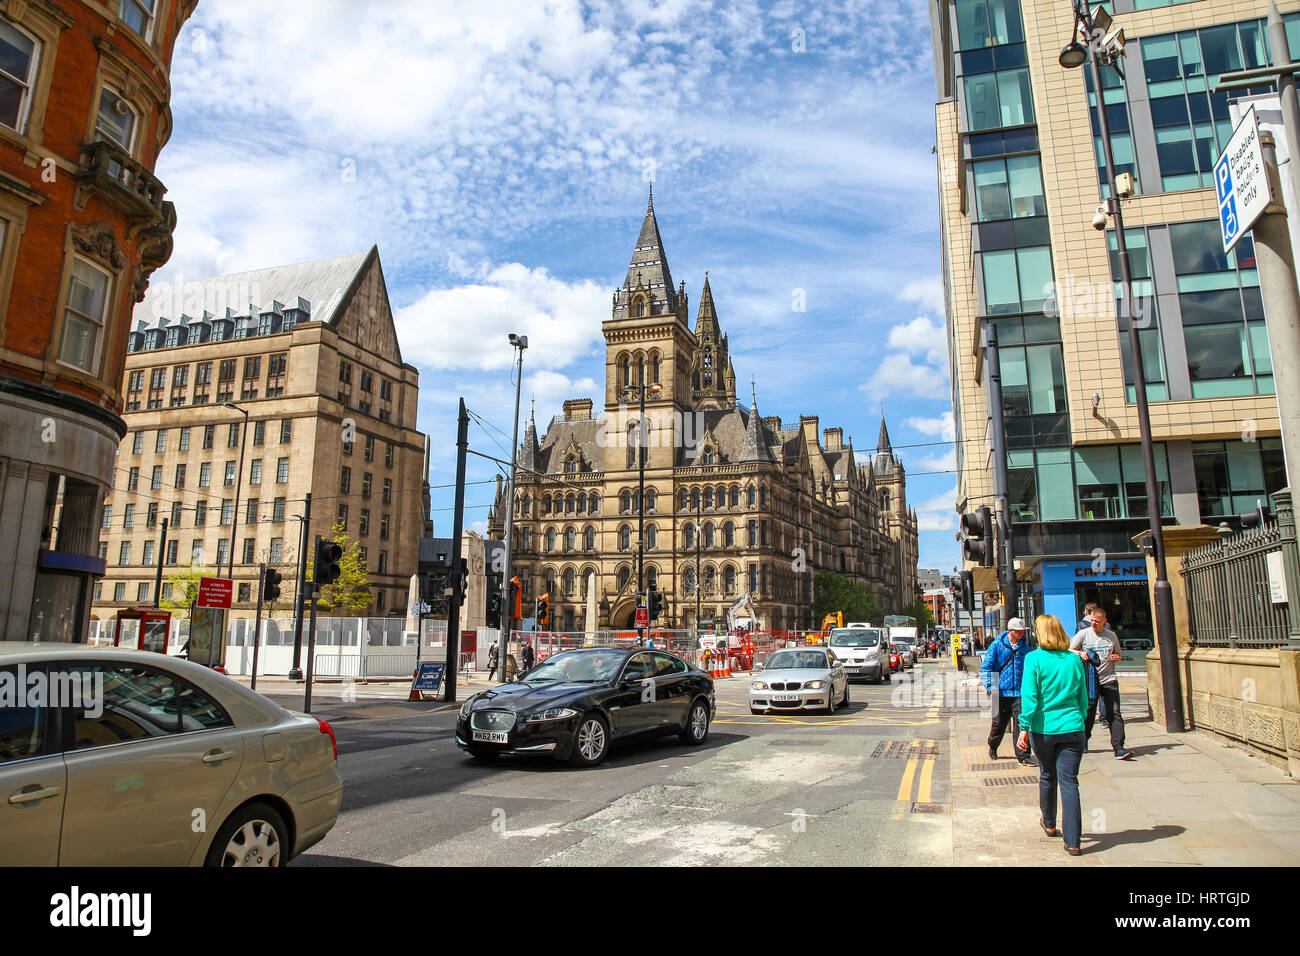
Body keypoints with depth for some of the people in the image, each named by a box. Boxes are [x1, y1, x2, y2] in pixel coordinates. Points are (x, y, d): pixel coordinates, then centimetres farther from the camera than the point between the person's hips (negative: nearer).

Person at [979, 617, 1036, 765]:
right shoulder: (997, 645, -3)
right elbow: (985, 668, -2)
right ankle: (992, 747, 33)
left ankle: (1023, 756, 2)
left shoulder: (1025, 646, 7)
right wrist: (990, 686, -13)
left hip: (1020, 692, 2)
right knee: (999, 723, 9)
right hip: (1002, 692, -2)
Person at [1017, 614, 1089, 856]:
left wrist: (1025, 727, -9)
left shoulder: (1034, 658, -8)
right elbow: (1083, 698, 10)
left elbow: (1029, 696, -13)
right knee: (1069, 782, 2)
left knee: (1047, 776, 18)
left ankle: (1049, 824, 37)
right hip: (1072, 728, 1)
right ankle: (1073, 841, -1)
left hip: (1043, 728, -1)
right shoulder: (1074, 660, 2)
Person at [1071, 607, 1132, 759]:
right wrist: (1080, 653, -15)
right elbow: (1069, 650, 4)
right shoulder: (1083, 634, 3)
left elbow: (1118, 654, 22)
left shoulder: (1111, 635, 10)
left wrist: (1116, 657, -1)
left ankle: (1118, 748, -7)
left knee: (1115, 713, -6)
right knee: (1088, 713, 5)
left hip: (1109, 680, 2)